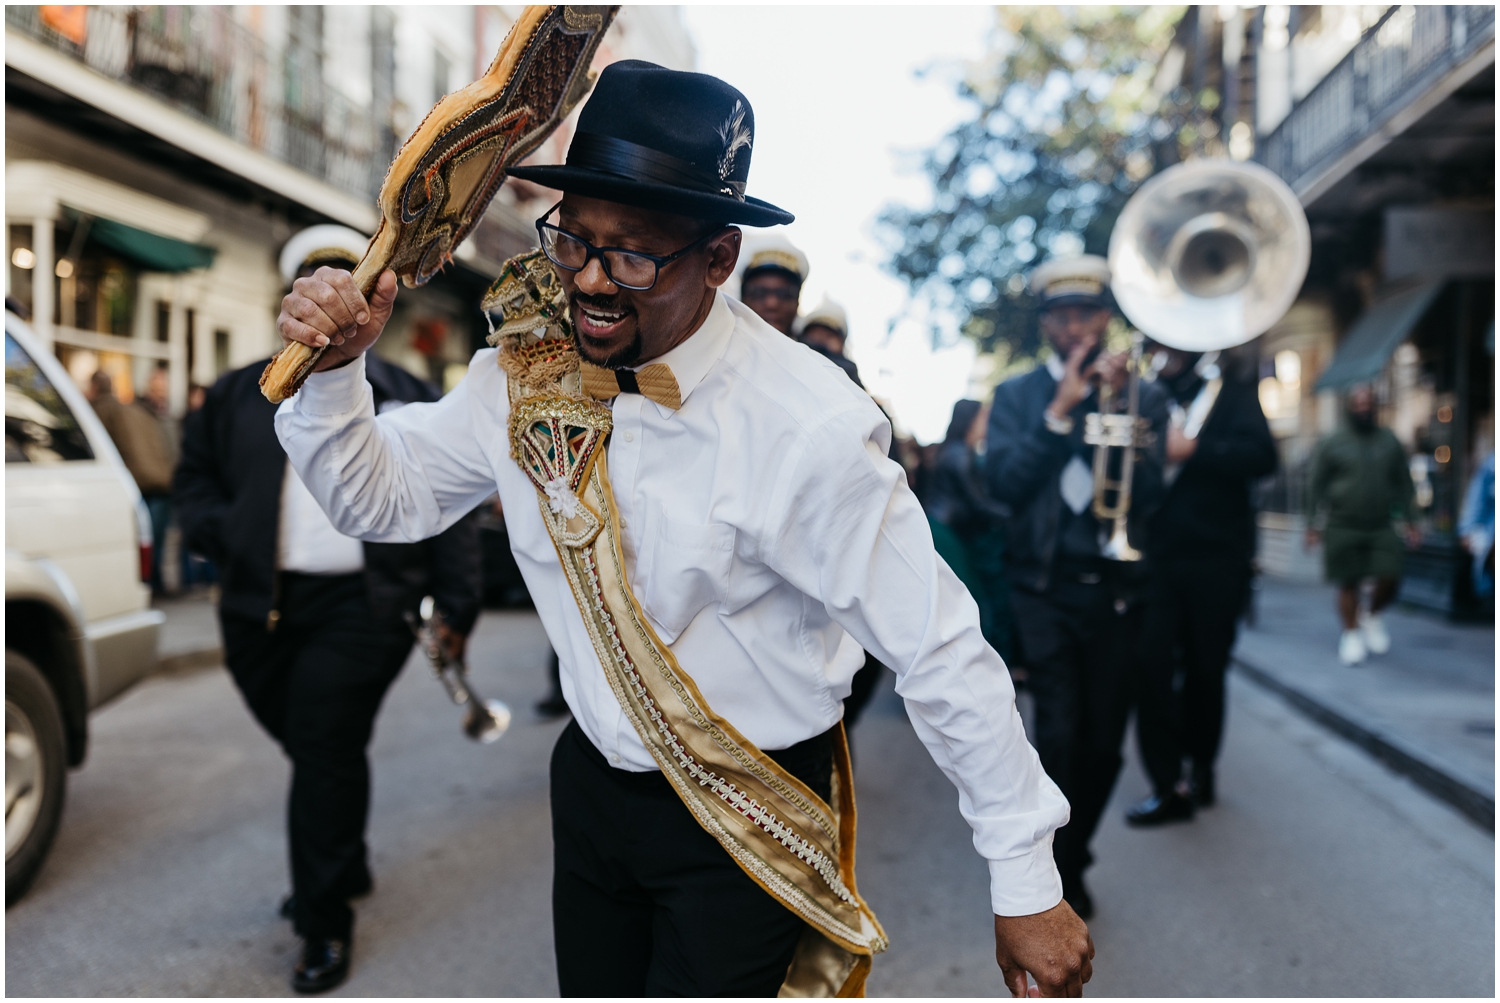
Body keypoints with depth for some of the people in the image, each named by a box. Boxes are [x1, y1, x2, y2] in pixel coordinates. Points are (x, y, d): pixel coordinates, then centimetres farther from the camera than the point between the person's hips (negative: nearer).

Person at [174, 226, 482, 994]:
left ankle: (325, 922, 8)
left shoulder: (405, 400, 7)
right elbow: (195, 477, 16)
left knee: (326, 757, -7)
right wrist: (221, 532, -4)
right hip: (260, 608, 3)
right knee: (313, 751, 14)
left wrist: (457, 603, 3)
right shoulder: (238, 396, 12)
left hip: (360, 608, -3)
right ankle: (344, 869, 37)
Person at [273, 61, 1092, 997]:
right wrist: (334, 370, -18)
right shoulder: (527, 376, -9)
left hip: (751, 826, -5)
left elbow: (942, 655, -20)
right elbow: (384, 498, 3)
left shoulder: (810, 428, -26)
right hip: (593, 782, 5)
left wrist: (1026, 883, -14)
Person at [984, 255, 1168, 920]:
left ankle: (1066, 863, 29)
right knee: (1060, 733, -14)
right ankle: (1061, 878, 4)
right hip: (1046, 588, -2)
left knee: (1103, 745, 7)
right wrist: (1060, 410, -15)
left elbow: (1148, 494, -5)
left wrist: (1119, 405, -15)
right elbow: (1003, 482, -9)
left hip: (1116, 589, 2)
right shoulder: (1017, 395, 6)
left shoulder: (1142, 396, 7)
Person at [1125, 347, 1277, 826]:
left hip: (1216, 557, -1)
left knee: (1205, 669, 10)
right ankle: (1169, 785, -3)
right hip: (1156, 555, 2)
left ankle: (1201, 768, 28)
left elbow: (1261, 455, -11)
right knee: (1152, 664, -8)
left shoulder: (1231, 392, 4)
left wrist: (1193, 450, -19)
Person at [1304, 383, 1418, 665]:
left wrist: (1408, 521, 8)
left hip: (1381, 527, 2)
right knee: (1349, 584, 0)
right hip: (1343, 528, -2)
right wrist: (1313, 525, -3)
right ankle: (1351, 634, 16)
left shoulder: (1390, 442, 10)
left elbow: (1403, 483, 14)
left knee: (1389, 578, -9)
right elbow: (1316, 485, 2)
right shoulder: (1331, 444, 2)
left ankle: (1372, 616, 20)